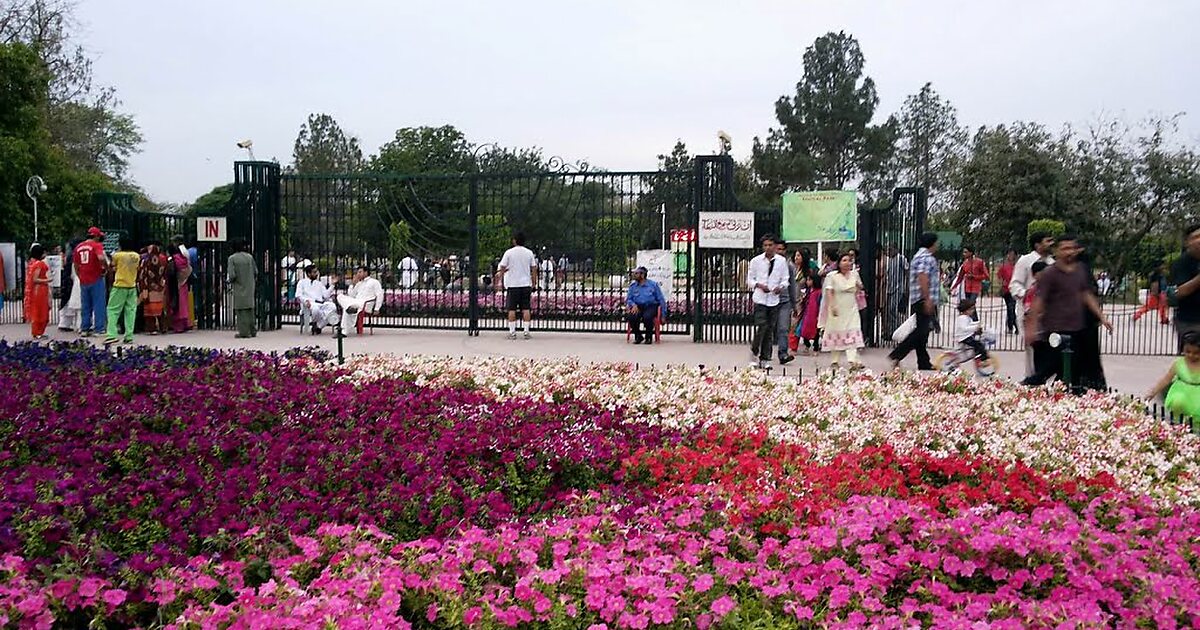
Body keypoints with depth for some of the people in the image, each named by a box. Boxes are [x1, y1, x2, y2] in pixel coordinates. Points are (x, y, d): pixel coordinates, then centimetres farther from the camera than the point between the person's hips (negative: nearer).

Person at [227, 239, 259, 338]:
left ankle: (244, 332, 0)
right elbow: (256, 272, 4)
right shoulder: (250, 257, 1)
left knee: (241, 310, 1)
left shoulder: (232, 258, -11)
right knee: (250, 309, 13)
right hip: (249, 288, 4)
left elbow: (232, 275, -16)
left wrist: (230, 280, 4)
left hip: (238, 288, -4)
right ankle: (252, 330, 18)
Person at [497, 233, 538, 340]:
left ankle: (512, 332, 3)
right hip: (526, 284, 2)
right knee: (526, 309, 5)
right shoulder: (529, 253, 3)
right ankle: (526, 332, 3)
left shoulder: (509, 253, -5)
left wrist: (498, 278, 11)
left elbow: (502, 268, -3)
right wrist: (534, 283, 14)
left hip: (512, 284, -2)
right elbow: (534, 269, 5)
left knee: (512, 309, 3)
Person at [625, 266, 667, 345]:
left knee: (647, 317, -37)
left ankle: (649, 337, -8)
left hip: (651, 306, -2)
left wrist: (663, 315, 2)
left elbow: (661, 300, 6)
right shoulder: (632, 285, 11)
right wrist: (633, 304, -13)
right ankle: (638, 336, -4)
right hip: (638, 306, 2)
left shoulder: (653, 285, 4)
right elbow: (628, 299, 11)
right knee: (630, 317, -31)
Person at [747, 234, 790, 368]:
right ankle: (754, 351, 6)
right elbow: (750, 280, 6)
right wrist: (759, 285, -12)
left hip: (774, 299, 2)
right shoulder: (756, 261, 2)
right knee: (761, 326, -14)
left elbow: (785, 280, 10)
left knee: (770, 329, 5)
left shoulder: (782, 261, 5)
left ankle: (764, 358, 12)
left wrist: (781, 287, -12)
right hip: (760, 299, -2)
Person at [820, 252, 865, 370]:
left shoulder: (854, 274, 9)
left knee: (853, 333, -8)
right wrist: (832, 306, -20)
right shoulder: (832, 276, -4)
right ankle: (834, 361, 13)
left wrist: (858, 285, -1)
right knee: (836, 334, 3)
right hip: (837, 310, -3)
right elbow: (829, 292, -10)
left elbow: (860, 289, 22)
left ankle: (853, 361, -15)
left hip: (851, 310, 3)